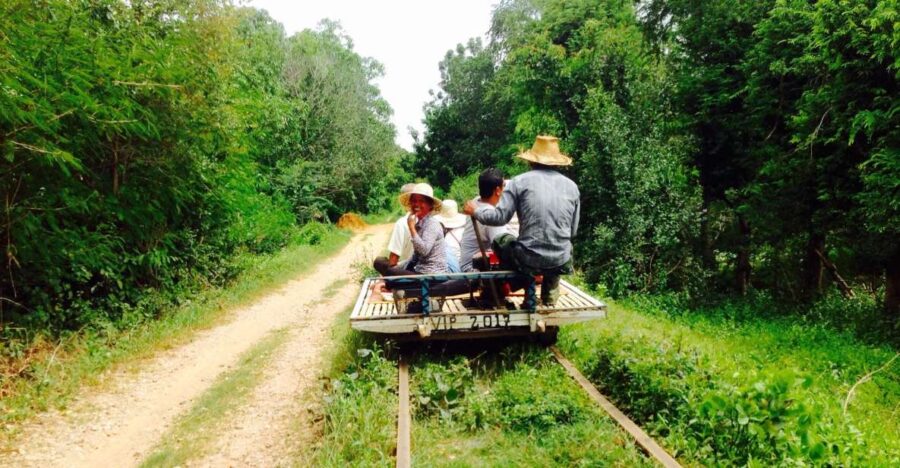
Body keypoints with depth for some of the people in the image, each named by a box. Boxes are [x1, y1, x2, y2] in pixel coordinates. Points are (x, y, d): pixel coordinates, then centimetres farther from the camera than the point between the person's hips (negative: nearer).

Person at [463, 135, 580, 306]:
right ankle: (550, 296, 33)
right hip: (561, 262, 3)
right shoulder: (572, 186, 6)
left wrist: (475, 211, 14)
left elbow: (499, 217, -4)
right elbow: (573, 231, 10)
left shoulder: (520, 181, -3)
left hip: (528, 259, -2)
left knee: (500, 240, 28)